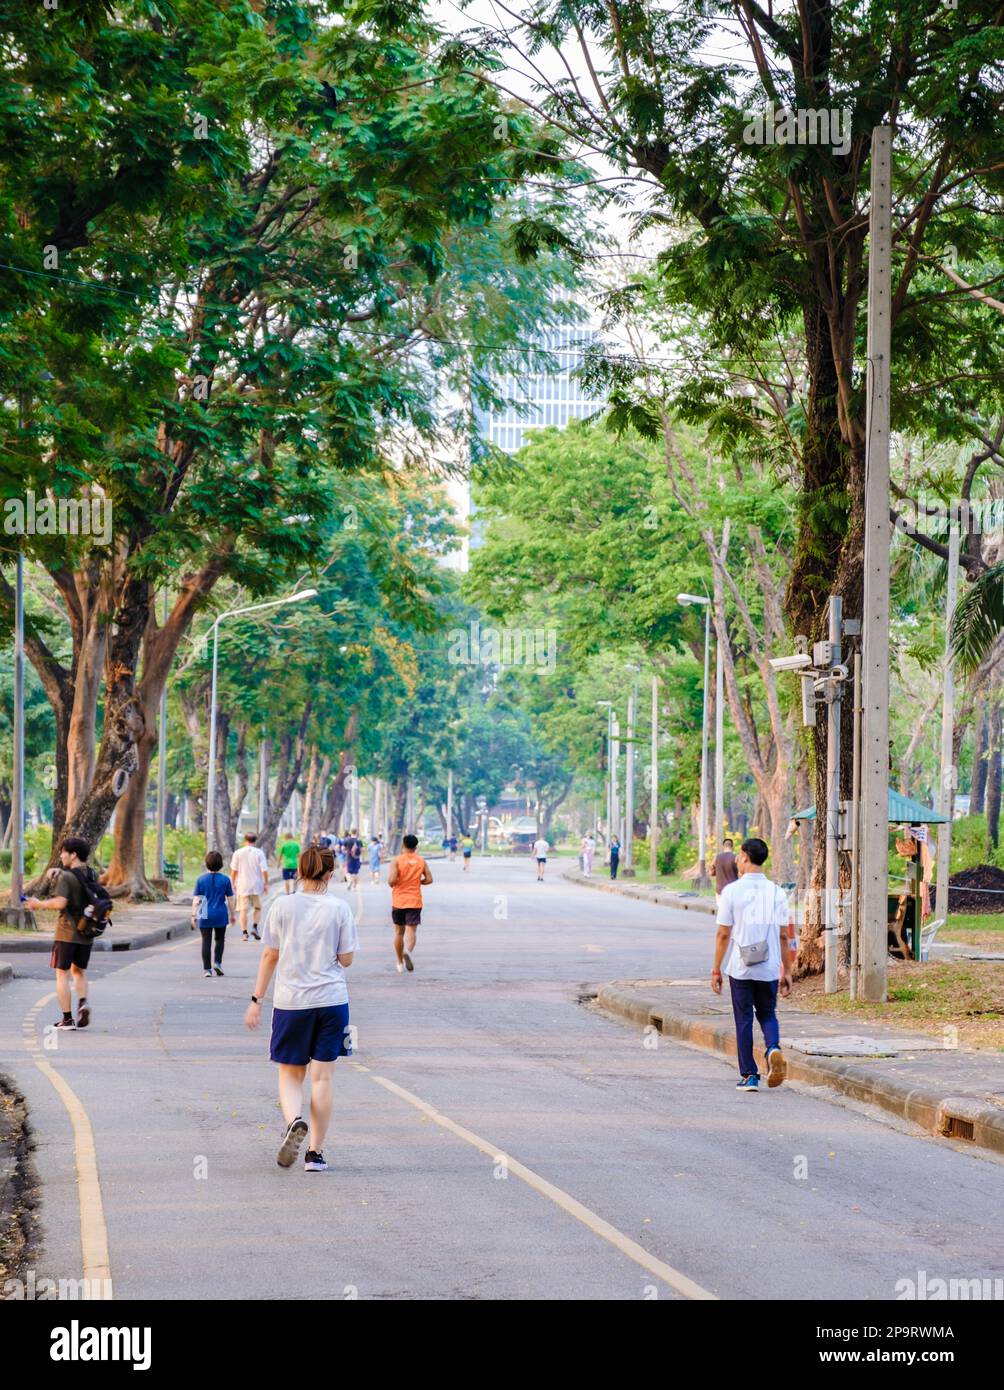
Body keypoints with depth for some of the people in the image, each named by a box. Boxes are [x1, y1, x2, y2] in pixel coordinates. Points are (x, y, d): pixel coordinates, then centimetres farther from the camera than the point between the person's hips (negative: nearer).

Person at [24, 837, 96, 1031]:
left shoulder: (66, 876, -14)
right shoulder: (92, 875, 6)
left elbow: (60, 903, -25)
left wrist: (39, 904, -8)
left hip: (67, 932, -6)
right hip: (87, 934, 6)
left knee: (62, 973, 3)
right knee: (79, 971, 19)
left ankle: (67, 1018, 0)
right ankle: (83, 1002, -6)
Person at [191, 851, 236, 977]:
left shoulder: (201, 879, -3)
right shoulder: (225, 880, -4)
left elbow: (196, 900, -4)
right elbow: (230, 899, 0)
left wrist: (194, 915, 1)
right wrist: (232, 915, 10)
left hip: (205, 916, 0)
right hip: (221, 915, 0)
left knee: (206, 942, 4)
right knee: (219, 939, 17)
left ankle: (207, 969, 2)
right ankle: (217, 962, 2)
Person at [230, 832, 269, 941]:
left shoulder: (238, 853, -2)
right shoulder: (259, 853, -4)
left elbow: (234, 870, 0)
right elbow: (264, 870, -6)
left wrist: (233, 883, 11)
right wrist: (266, 884, 4)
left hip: (242, 886, 0)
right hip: (256, 885, 0)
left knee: (243, 910, 3)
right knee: (257, 908, 16)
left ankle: (244, 933, -2)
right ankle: (254, 927, -1)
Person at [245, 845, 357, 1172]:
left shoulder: (282, 906, -3)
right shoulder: (340, 909, -4)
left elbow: (269, 956, 0)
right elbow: (346, 959, -1)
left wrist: (256, 1000, 6)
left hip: (290, 1001, 0)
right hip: (331, 1000, 0)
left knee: (290, 1075, 11)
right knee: (322, 1077, 6)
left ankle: (294, 1121, -19)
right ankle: (316, 1152, 7)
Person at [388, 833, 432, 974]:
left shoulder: (396, 861, -6)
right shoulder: (421, 861, 3)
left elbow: (392, 880, -18)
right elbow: (429, 879, 3)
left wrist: (391, 883, 5)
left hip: (398, 901, 0)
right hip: (414, 901, 0)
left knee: (399, 932, 14)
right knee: (411, 931, -7)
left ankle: (400, 963, 23)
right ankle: (408, 951, -38)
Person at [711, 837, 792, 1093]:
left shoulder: (732, 891, -7)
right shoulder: (777, 892, 1)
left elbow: (723, 934, -6)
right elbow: (783, 936, 3)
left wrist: (716, 970, 2)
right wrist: (787, 971, 11)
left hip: (740, 967, -2)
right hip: (769, 968, 2)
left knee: (744, 1019, 6)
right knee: (767, 1014, 16)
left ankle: (749, 1075, 6)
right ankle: (773, 1048, -13)